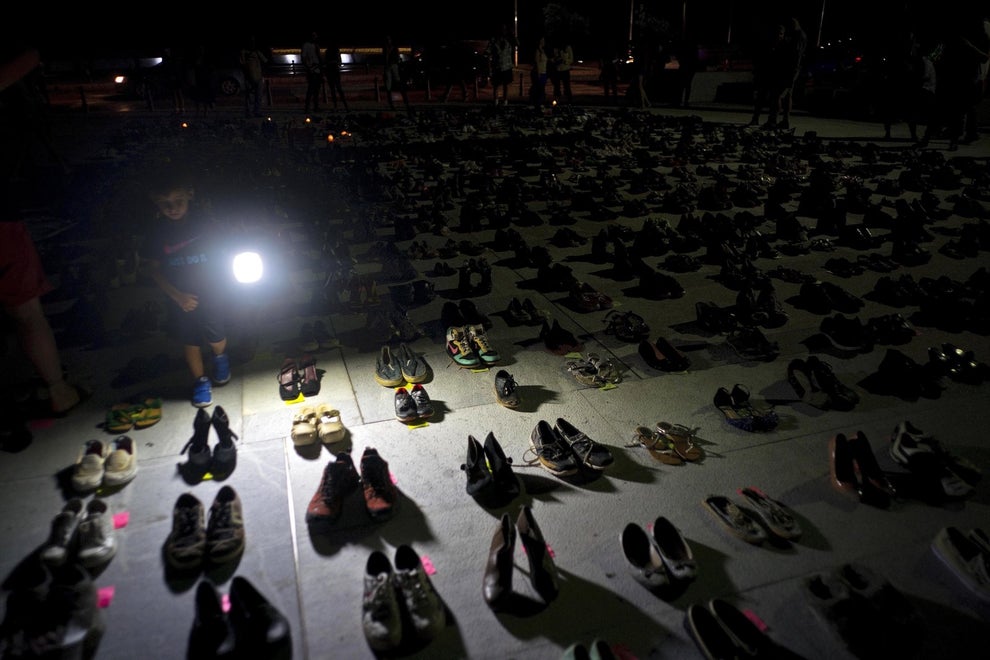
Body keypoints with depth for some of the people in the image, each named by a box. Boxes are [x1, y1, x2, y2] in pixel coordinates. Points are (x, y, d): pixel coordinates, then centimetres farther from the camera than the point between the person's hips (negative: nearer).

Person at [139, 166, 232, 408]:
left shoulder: (203, 222, -11)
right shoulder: (158, 231, -10)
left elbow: (220, 254, 2)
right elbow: (151, 267, -4)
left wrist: (221, 278, -13)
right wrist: (177, 295, -11)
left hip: (211, 294, 0)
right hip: (181, 298, 1)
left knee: (216, 338, 11)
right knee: (190, 341, 12)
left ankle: (220, 357, 46)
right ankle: (200, 380, 33)